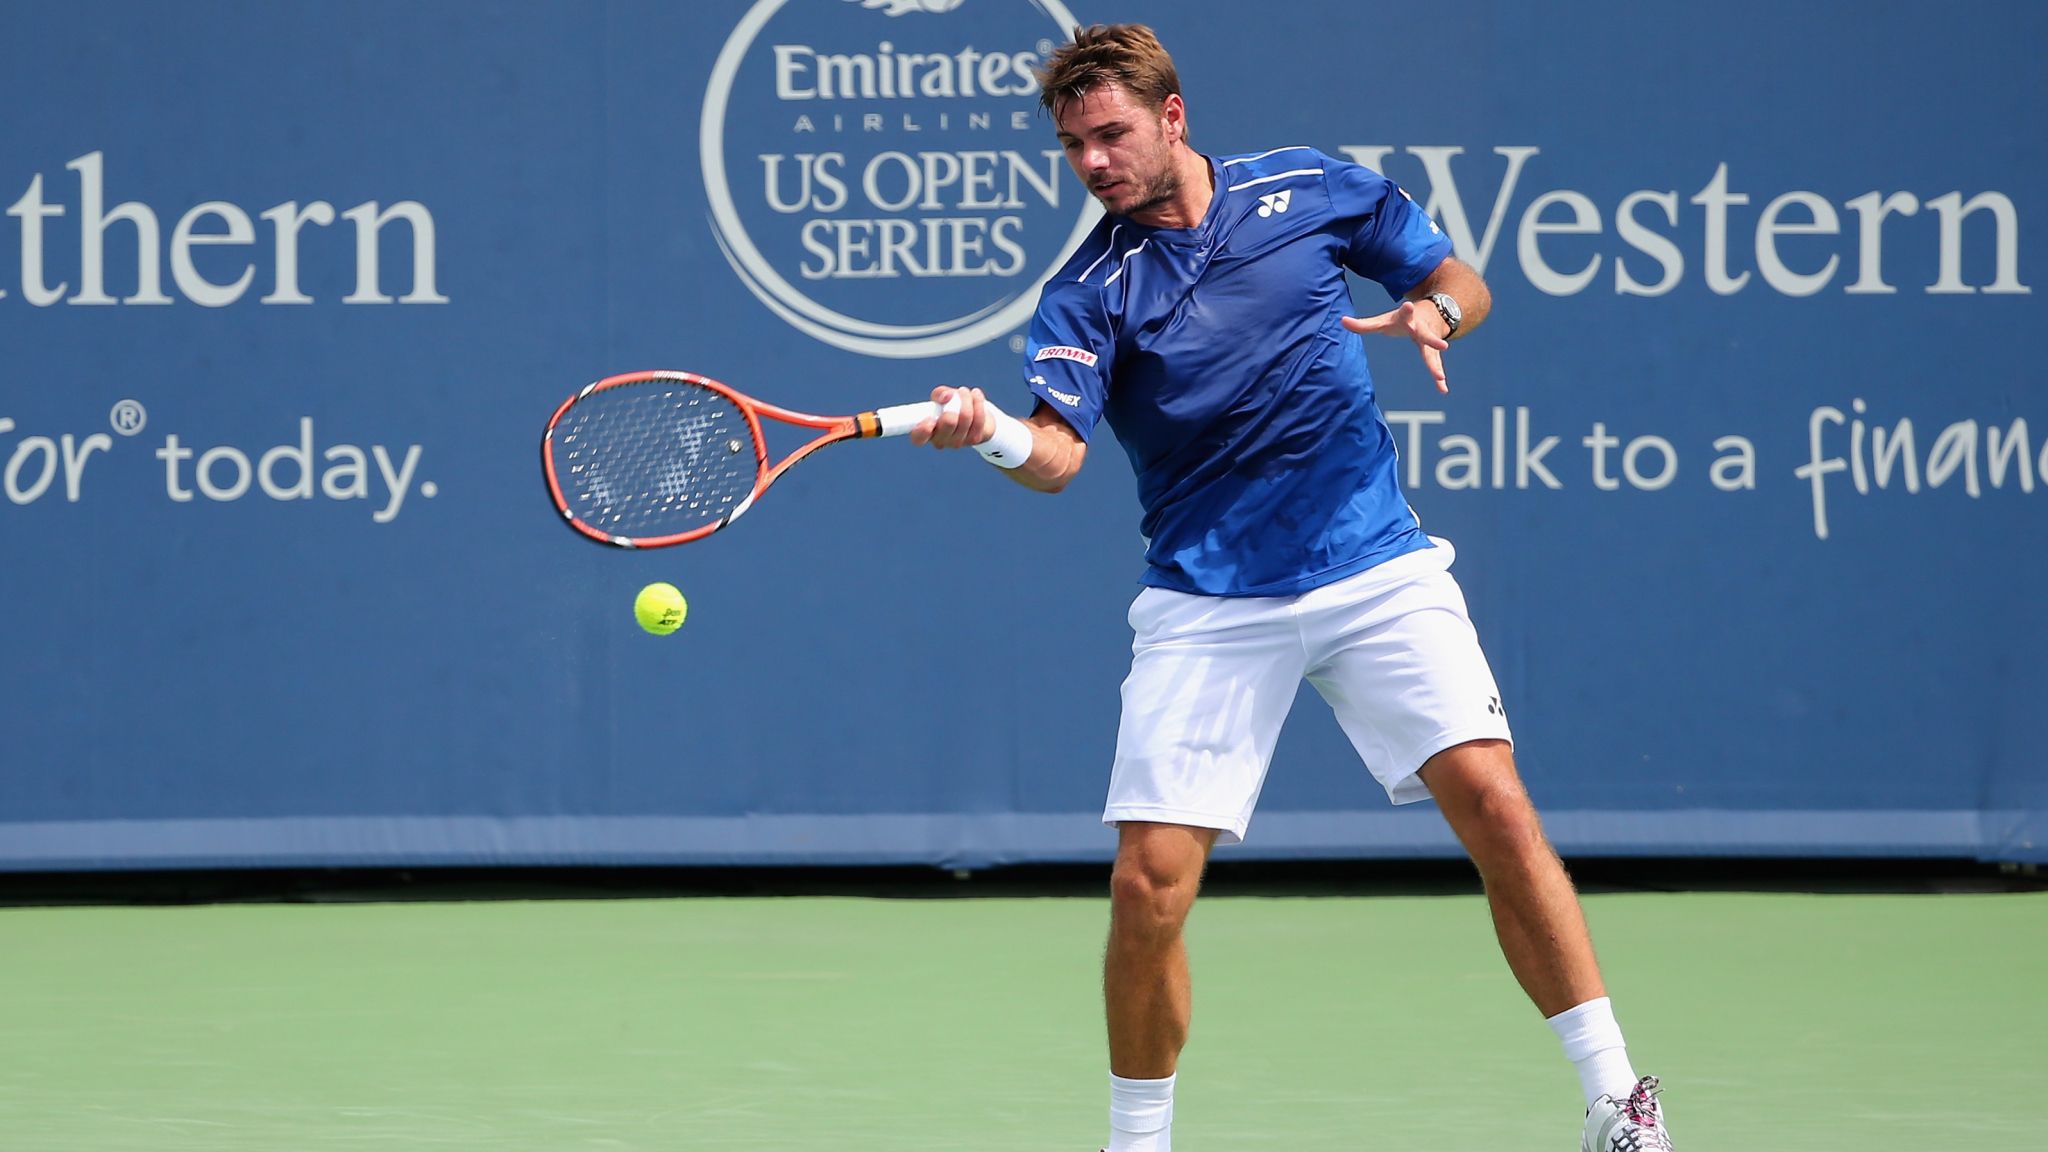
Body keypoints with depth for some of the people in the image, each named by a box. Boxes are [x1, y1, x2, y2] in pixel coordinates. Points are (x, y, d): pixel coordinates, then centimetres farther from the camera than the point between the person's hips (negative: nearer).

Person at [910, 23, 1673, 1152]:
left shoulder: (1307, 188, 3)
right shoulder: (1089, 294, -2)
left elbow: (1460, 280, 13)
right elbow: (1059, 452, -18)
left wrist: (1432, 309, -10)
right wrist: (992, 433, -40)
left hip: (1376, 569, 0)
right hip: (1209, 604, 0)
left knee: (1491, 801, -14)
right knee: (1149, 883, -9)